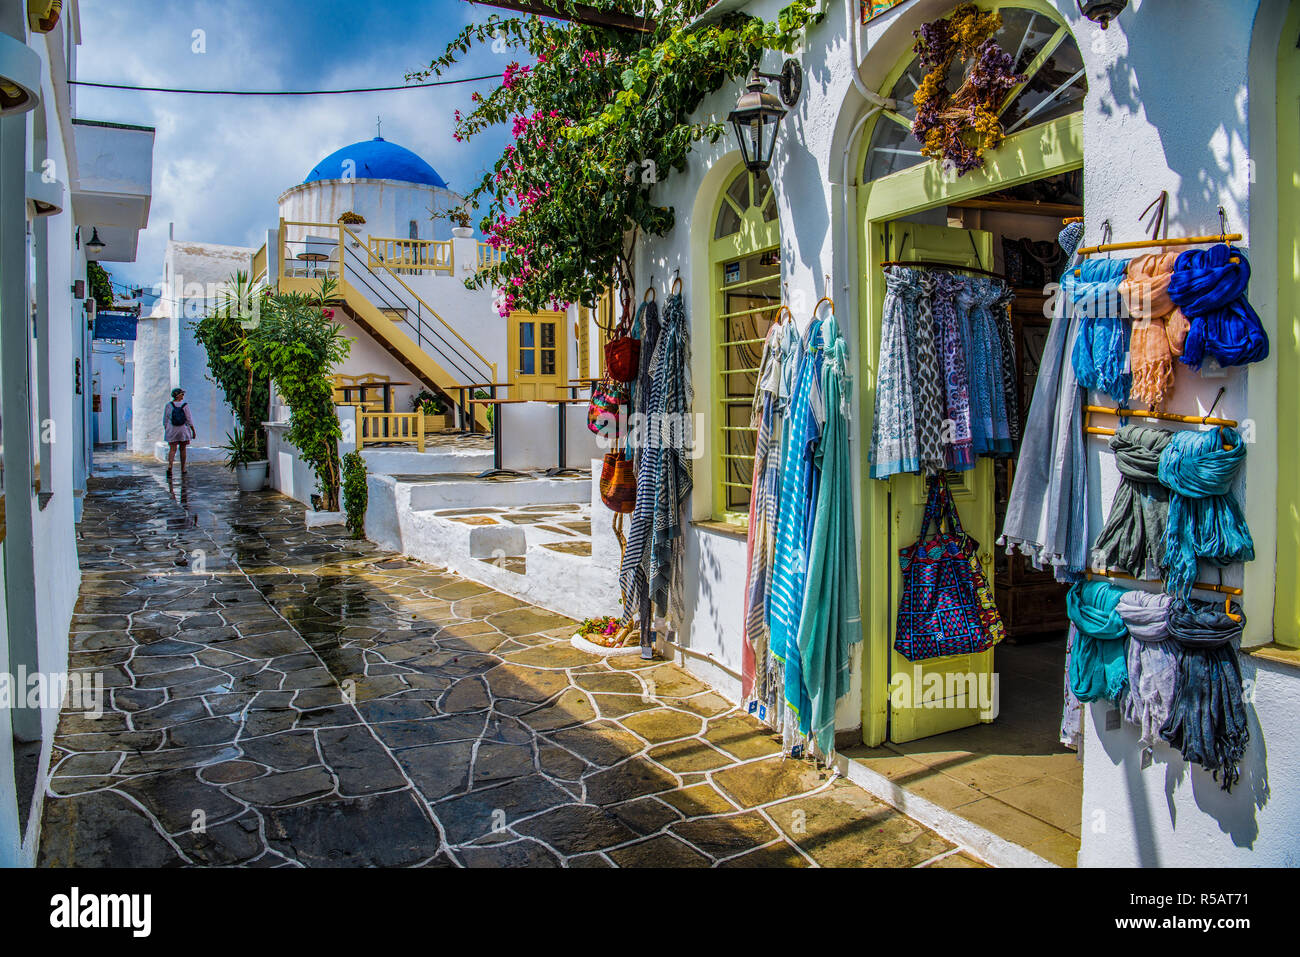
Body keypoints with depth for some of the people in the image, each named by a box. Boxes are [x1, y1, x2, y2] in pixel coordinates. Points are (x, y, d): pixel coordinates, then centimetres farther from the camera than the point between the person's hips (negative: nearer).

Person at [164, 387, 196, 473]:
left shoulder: (168, 405, -3)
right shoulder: (185, 405, -8)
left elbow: (165, 421, 2)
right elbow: (189, 420, -6)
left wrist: (166, 430, 13)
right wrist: (193, 431, 1)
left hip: (172, 431, 1)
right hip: (183, 430, -1)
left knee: (172, 449, 1)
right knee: (182, 449, 11)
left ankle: (169, 465, -24)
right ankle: (183, 469, 17)